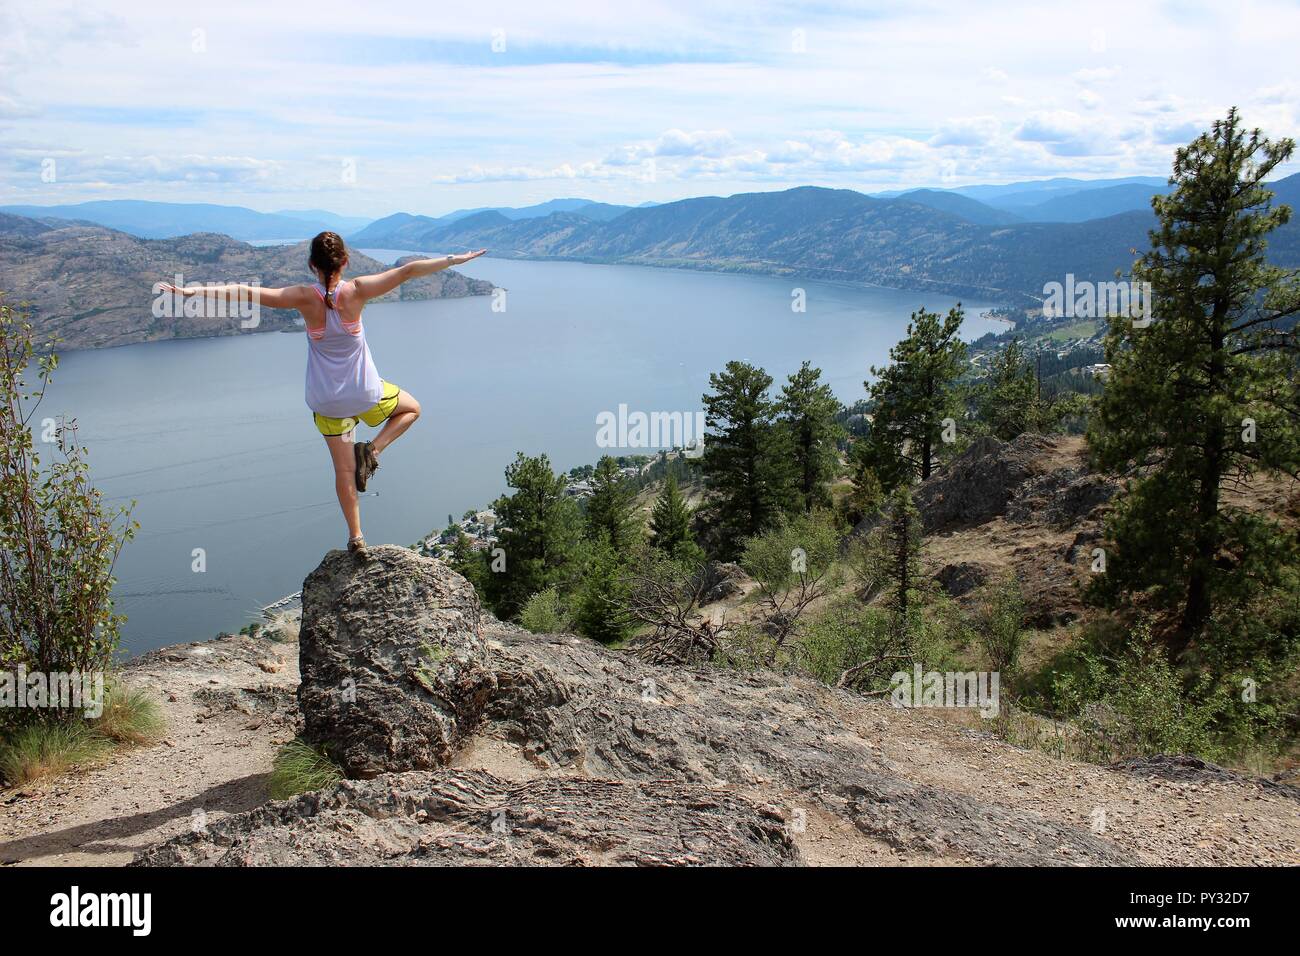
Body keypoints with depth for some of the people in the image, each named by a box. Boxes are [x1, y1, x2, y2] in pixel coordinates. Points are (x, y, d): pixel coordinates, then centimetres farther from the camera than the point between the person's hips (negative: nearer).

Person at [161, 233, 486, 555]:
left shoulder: (305, 298, -16)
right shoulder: (356, 291, -18)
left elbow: (246, 292, -20)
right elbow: (407, 271, -14)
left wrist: (191, 291, -16)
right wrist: (454, 260, -6)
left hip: (327, 401, 2)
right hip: (366, 394, -2)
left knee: (344, 469, 15)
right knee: (411, 408, 27)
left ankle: (356, 537, 19)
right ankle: (372, 450, 4)